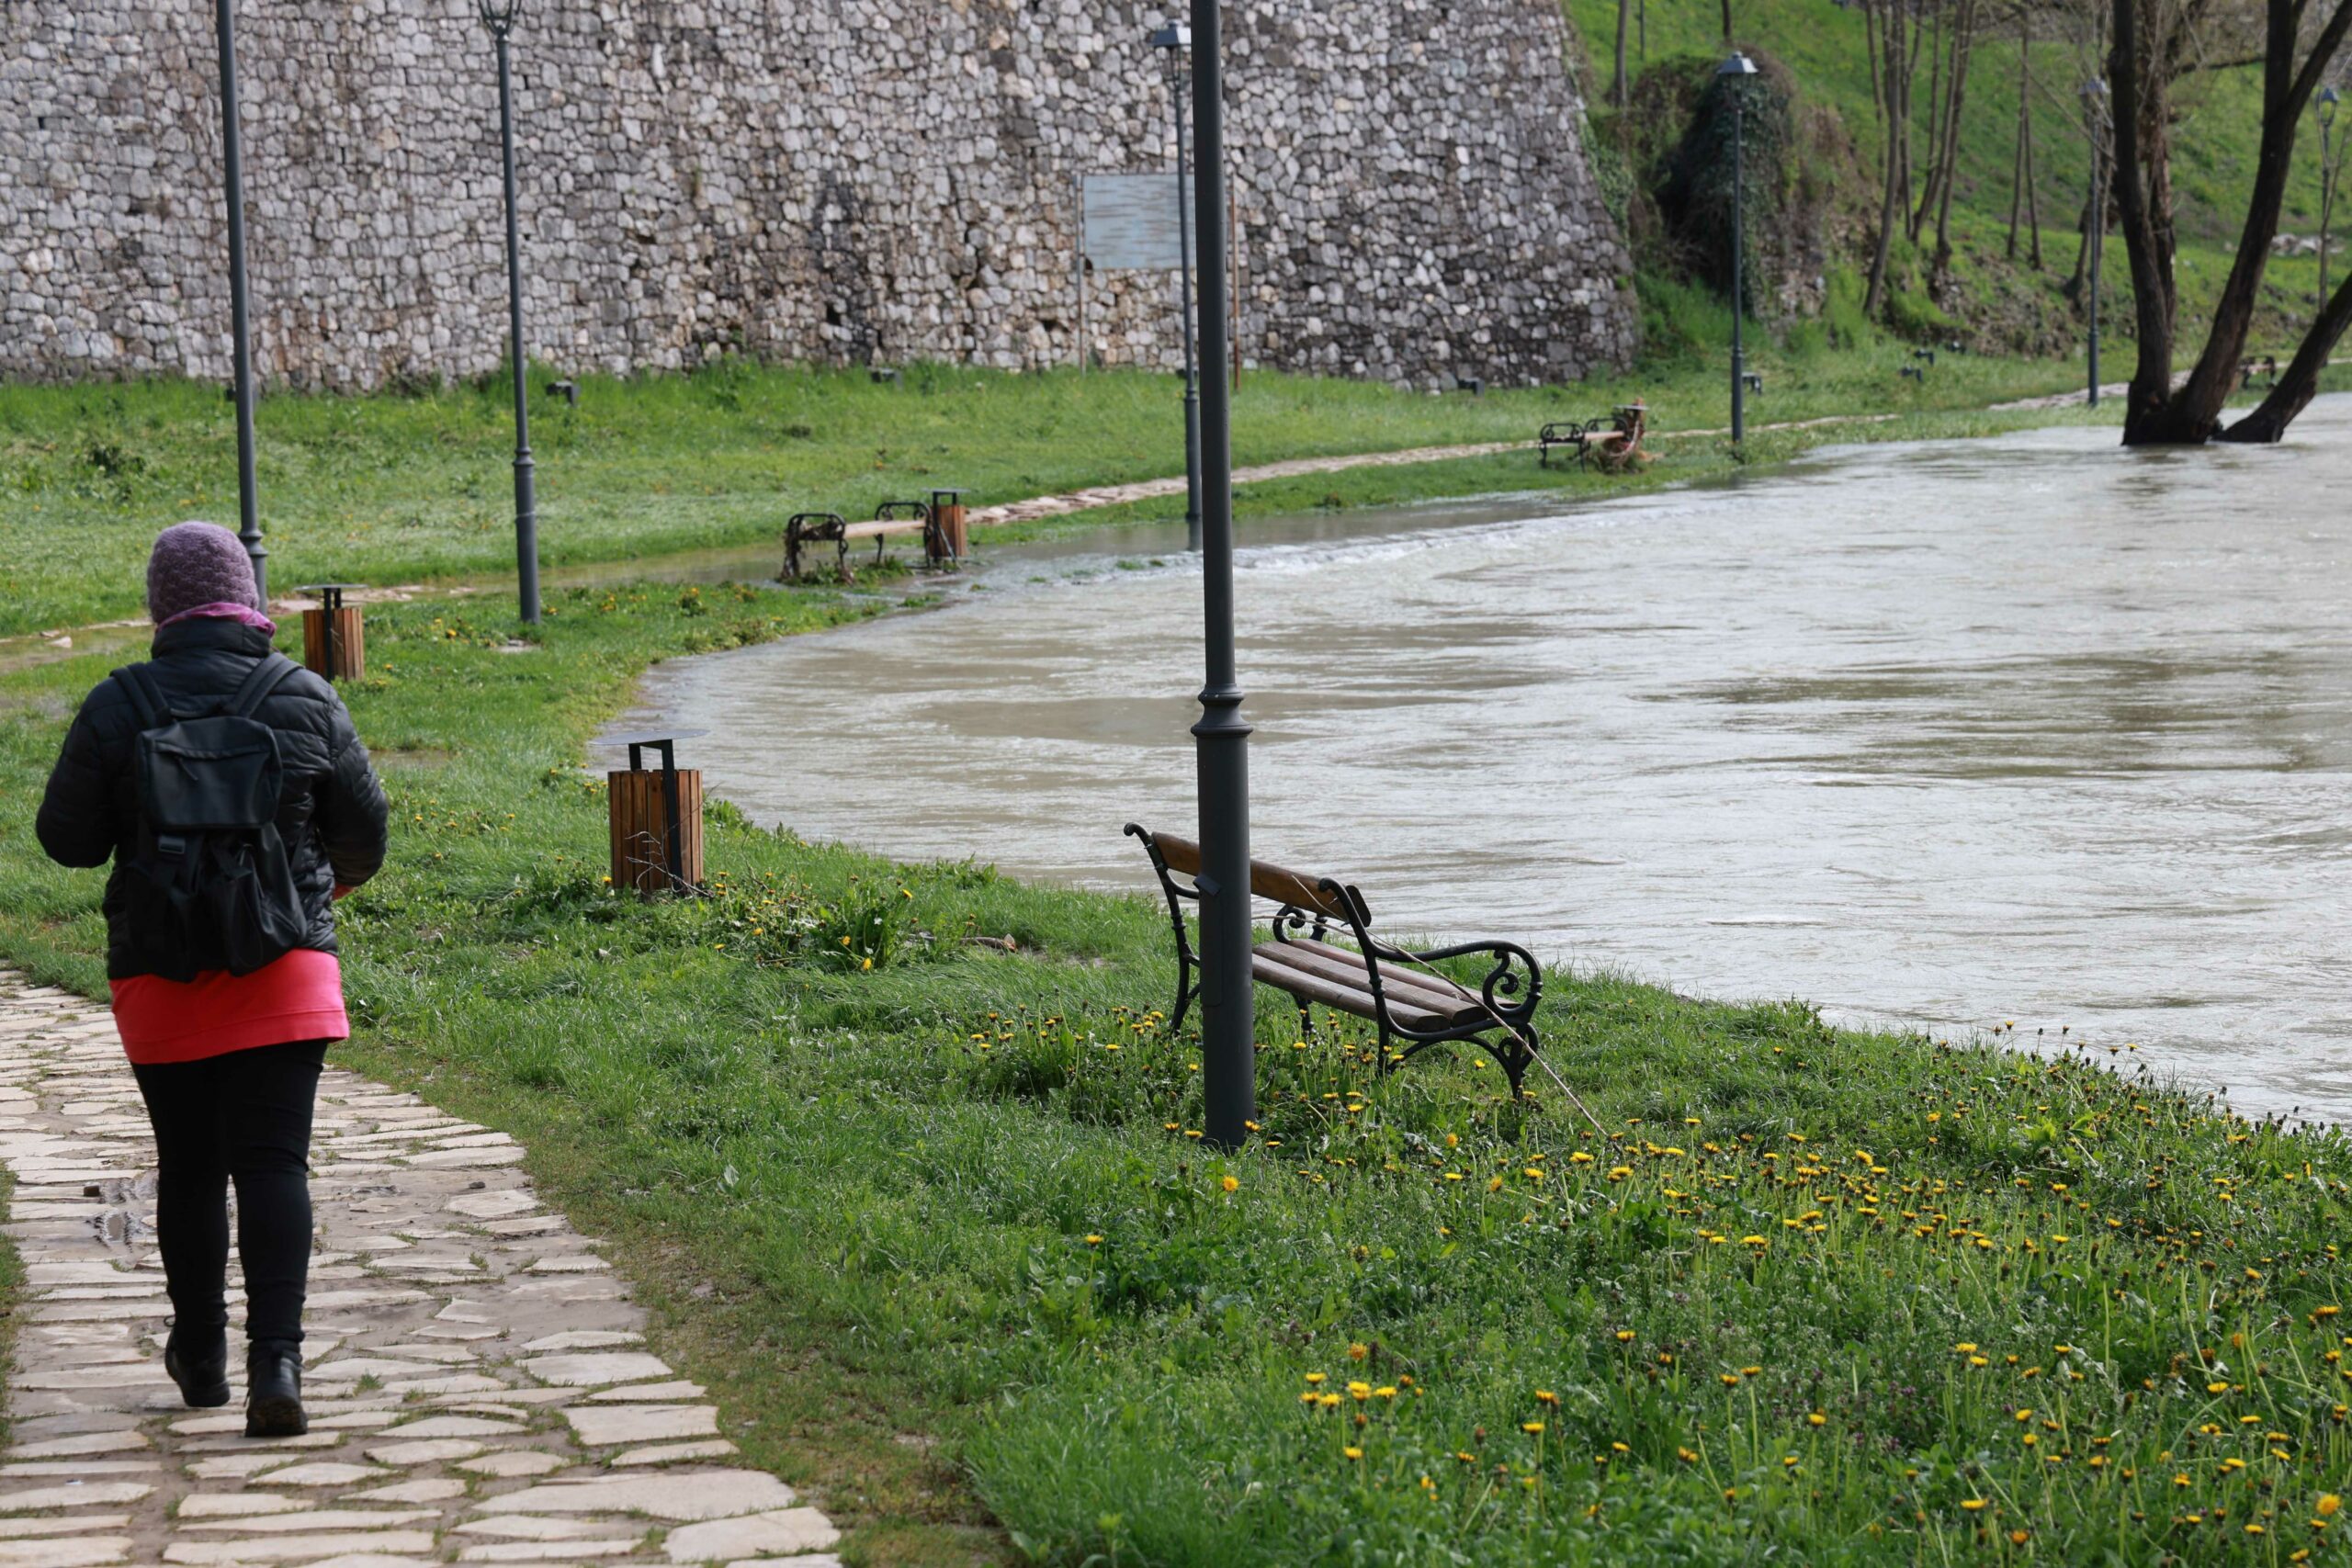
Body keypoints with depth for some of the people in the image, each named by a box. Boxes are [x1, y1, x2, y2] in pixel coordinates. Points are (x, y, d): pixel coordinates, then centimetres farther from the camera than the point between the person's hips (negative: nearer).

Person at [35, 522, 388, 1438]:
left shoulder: (117, 709, -6)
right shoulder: (306, 702, -3)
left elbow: (67, 839, 0)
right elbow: (364, 829, 6)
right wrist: (336, 877, 29)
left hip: (163, 981, 1)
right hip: (285, 975, 0)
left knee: (189, 1167, 13)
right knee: (273, 1163, -2)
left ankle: (201, 1360, 25)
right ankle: (275, 1358, -16)